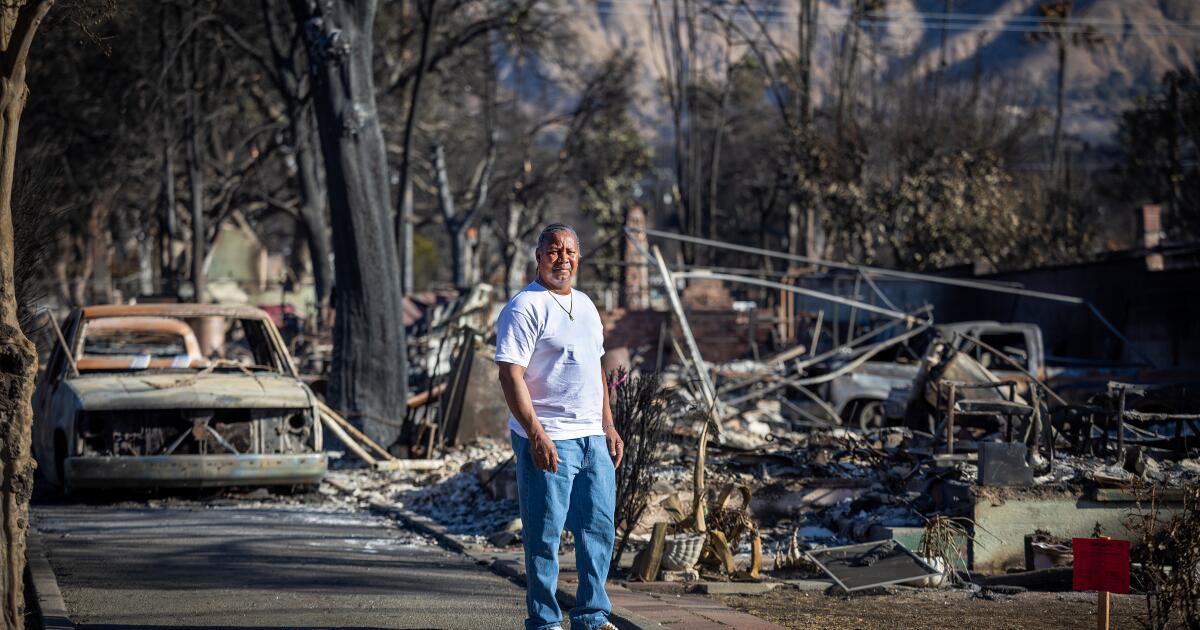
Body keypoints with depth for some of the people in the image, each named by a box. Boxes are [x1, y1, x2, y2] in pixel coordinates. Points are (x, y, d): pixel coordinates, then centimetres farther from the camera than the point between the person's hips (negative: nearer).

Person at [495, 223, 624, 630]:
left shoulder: (585, 306, 17)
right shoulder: (524, 308, -9)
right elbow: (511, 375, -15)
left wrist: (608, 427, 18)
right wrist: (536, 435, -21)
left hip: (592, 437, 8)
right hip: (547, 440, -8)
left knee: (599, 528, 8)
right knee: (545, 535, -3)